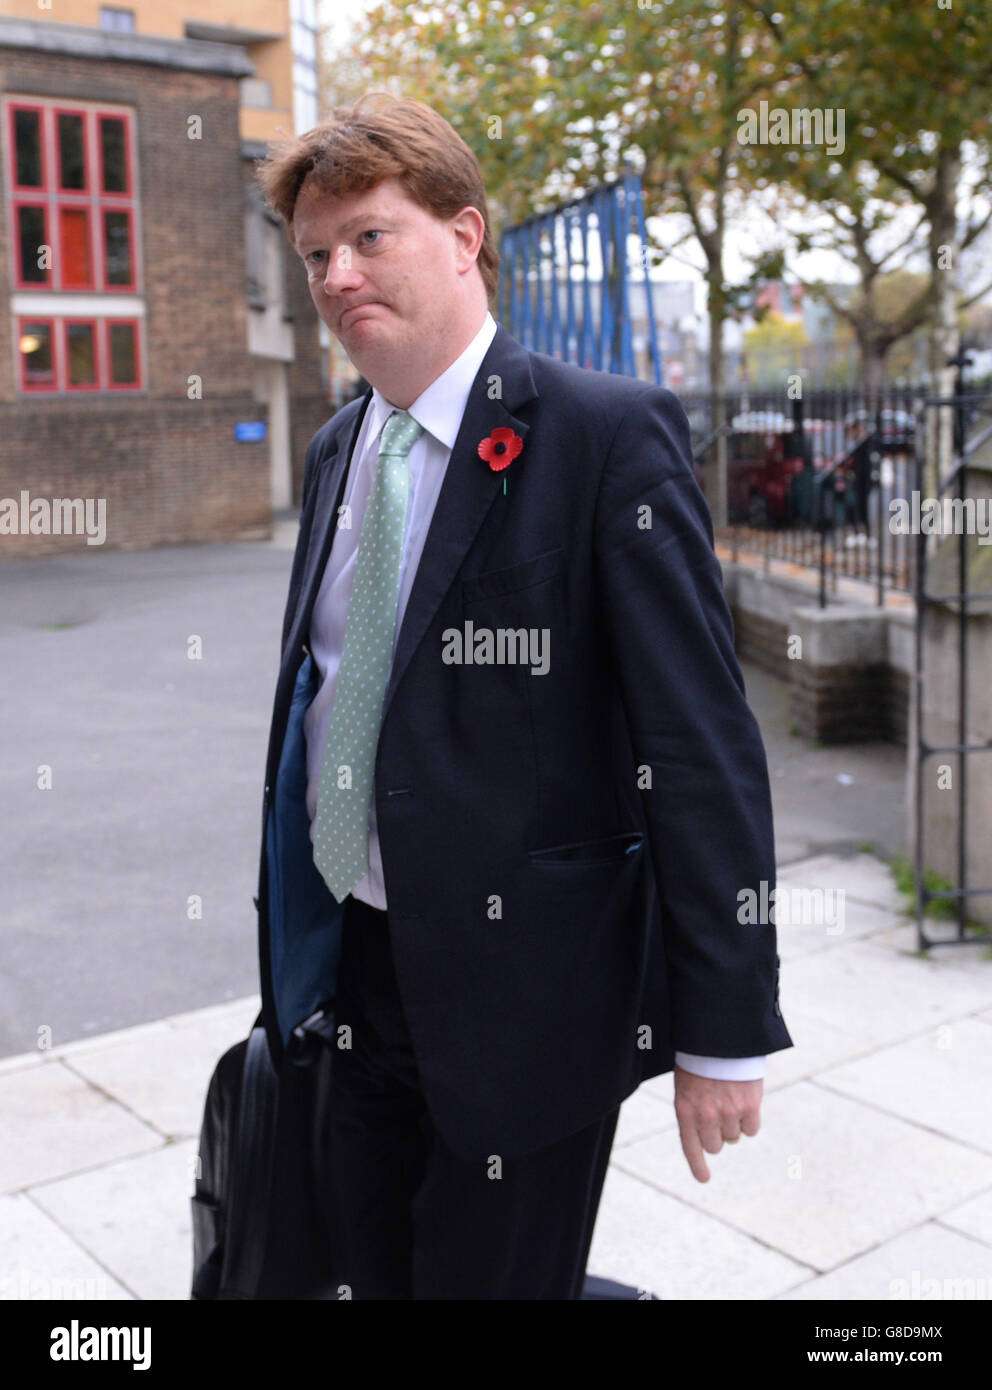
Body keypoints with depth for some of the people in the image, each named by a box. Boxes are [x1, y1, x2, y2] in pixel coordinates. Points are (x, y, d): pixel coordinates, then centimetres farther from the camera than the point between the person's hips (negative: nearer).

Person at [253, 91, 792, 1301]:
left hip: (522, 987, -6)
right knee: (373, 1274, 22)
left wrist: (724, 1029, -16)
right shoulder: (335, 451, 7)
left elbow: (703, 744, -17)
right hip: (358, 968, 7)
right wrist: (294, 931, 16)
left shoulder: (607, 433, -15)